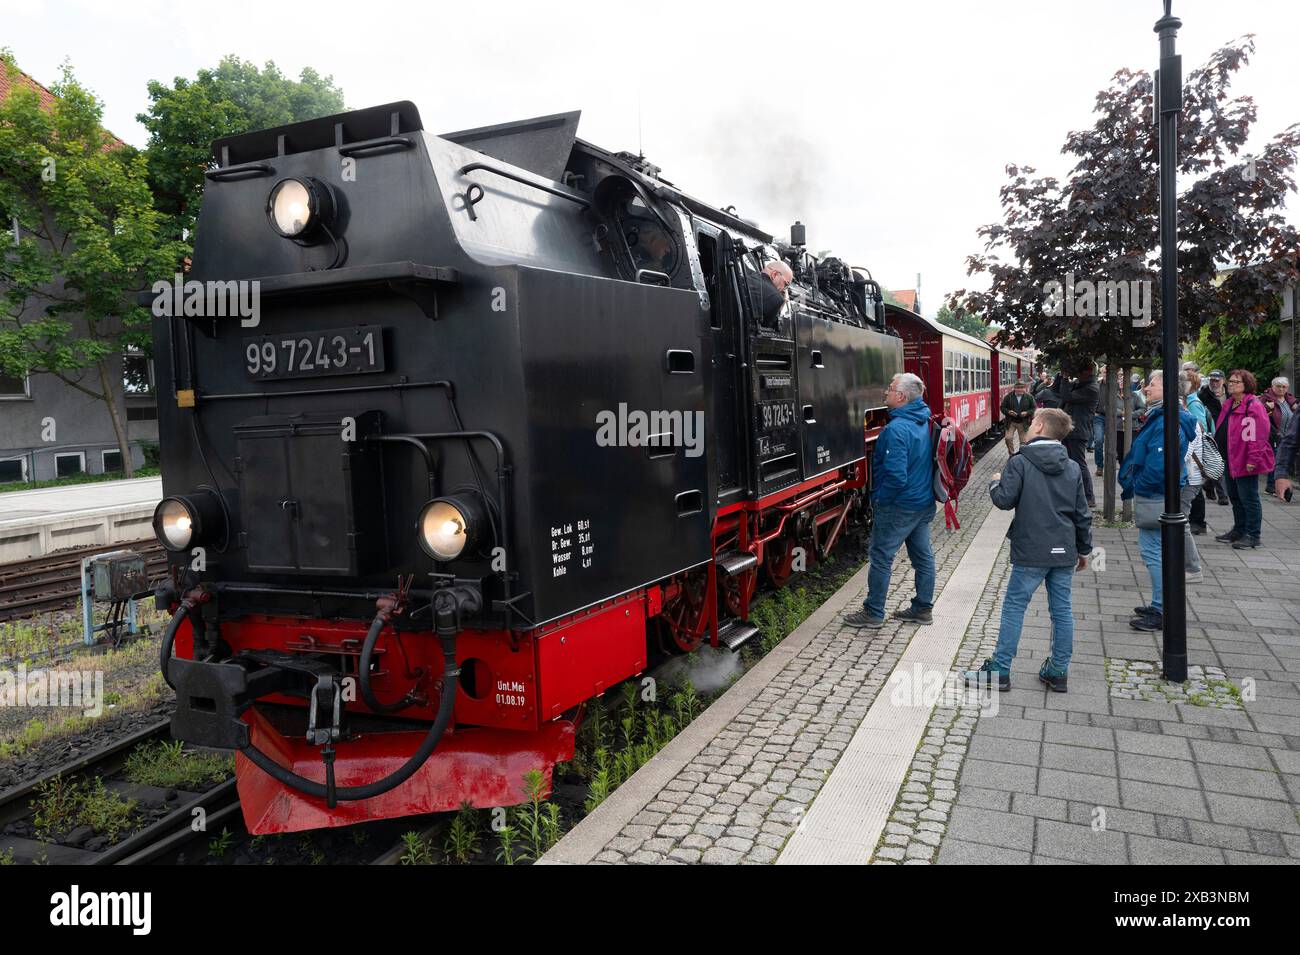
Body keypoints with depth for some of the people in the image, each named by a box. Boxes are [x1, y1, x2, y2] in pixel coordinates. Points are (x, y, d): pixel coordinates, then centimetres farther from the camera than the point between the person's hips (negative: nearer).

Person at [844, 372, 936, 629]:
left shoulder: (897, 429, -24)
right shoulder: (924, 421, 5)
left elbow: (896, 475, -29)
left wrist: (879, 499, -14)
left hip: (899, 505, -9)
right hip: (924, 503, 9)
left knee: (881, 557, 3)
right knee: (923, 555, 15)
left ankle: (873, 613, 11)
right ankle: (923, 609, 26)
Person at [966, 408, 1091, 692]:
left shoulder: (1021, 462, -9)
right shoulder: (1073, 468, 7)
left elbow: (1004, 500, -14)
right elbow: (1083, 513, 10)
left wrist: (995, 483, 7)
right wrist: (1084, 549, 19)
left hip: (1031, 552, -5)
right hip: (1064, 552, 5)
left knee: (1014, 608, 2)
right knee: (1062, 610, 11)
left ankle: (999, 671, 5)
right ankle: (1059, 672, 19)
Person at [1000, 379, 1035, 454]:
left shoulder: (1029, 397, -2)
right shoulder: (1009, 396, -3)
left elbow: (1034, 409, 2)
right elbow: (1003, 407, 2)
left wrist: (1027, 413, -16)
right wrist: (1008, 412, -17)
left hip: (1023, 423, 0)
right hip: (1011, 422, 0)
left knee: (1023, 441, 7)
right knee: (1008, 438, -11)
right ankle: (1011, 453, 9)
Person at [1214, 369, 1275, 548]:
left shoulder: (1254, 406, -16)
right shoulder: (1228, 404, 13)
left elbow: (1257, 436, -21)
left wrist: (1252, 460, -23)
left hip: (1245, 462, -10)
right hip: (1230, 460, 10)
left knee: (1248, 499, -2)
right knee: (1235, 497, 18)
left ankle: (1252, 535, 6)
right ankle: (1239, 530, 30)